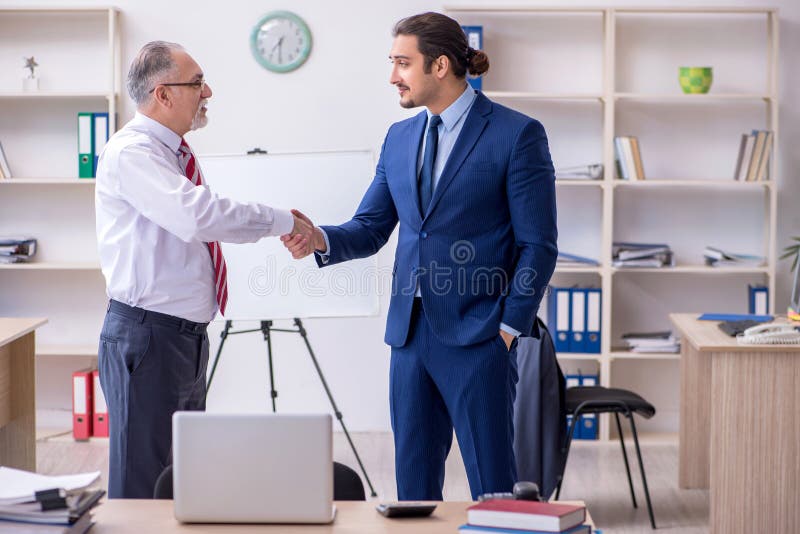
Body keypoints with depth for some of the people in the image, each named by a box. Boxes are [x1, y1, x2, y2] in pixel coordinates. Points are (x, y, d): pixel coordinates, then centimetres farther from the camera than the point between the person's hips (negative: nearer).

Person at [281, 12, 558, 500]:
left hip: (477, 337, -6)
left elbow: (538, 245, -7)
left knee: (492, 485, -1)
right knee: (413, 478, 11)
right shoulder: (400, 138, 13)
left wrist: (510, 327, -12)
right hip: (410, 332, 6)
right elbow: (371, 229, 13)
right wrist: (320, 239, -8)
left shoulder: (517, 135, -7)